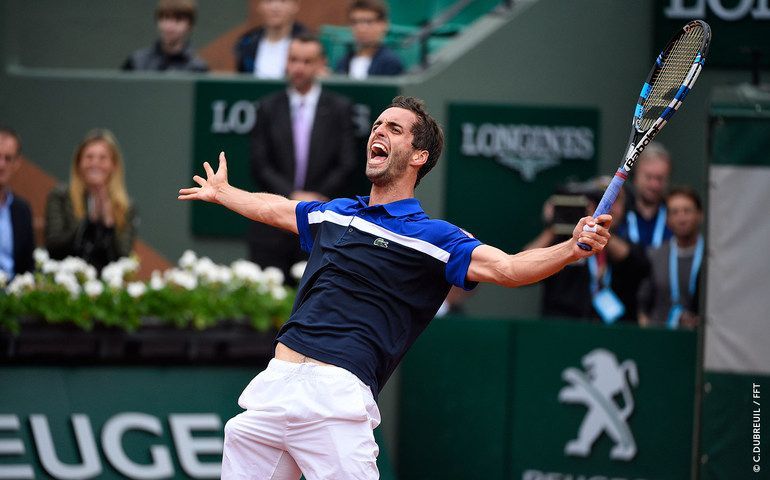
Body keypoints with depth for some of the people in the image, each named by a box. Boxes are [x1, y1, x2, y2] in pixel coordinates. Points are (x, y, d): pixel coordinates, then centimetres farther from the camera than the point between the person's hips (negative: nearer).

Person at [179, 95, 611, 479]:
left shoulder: (432, 237, 2)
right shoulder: (334, 213, 21)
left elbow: (506, 268, -11)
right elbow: (275, 209, 42)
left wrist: (574, 249, -28)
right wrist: (222, 192, 59)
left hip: (337, 398, -6)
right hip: (275, 384, 6)